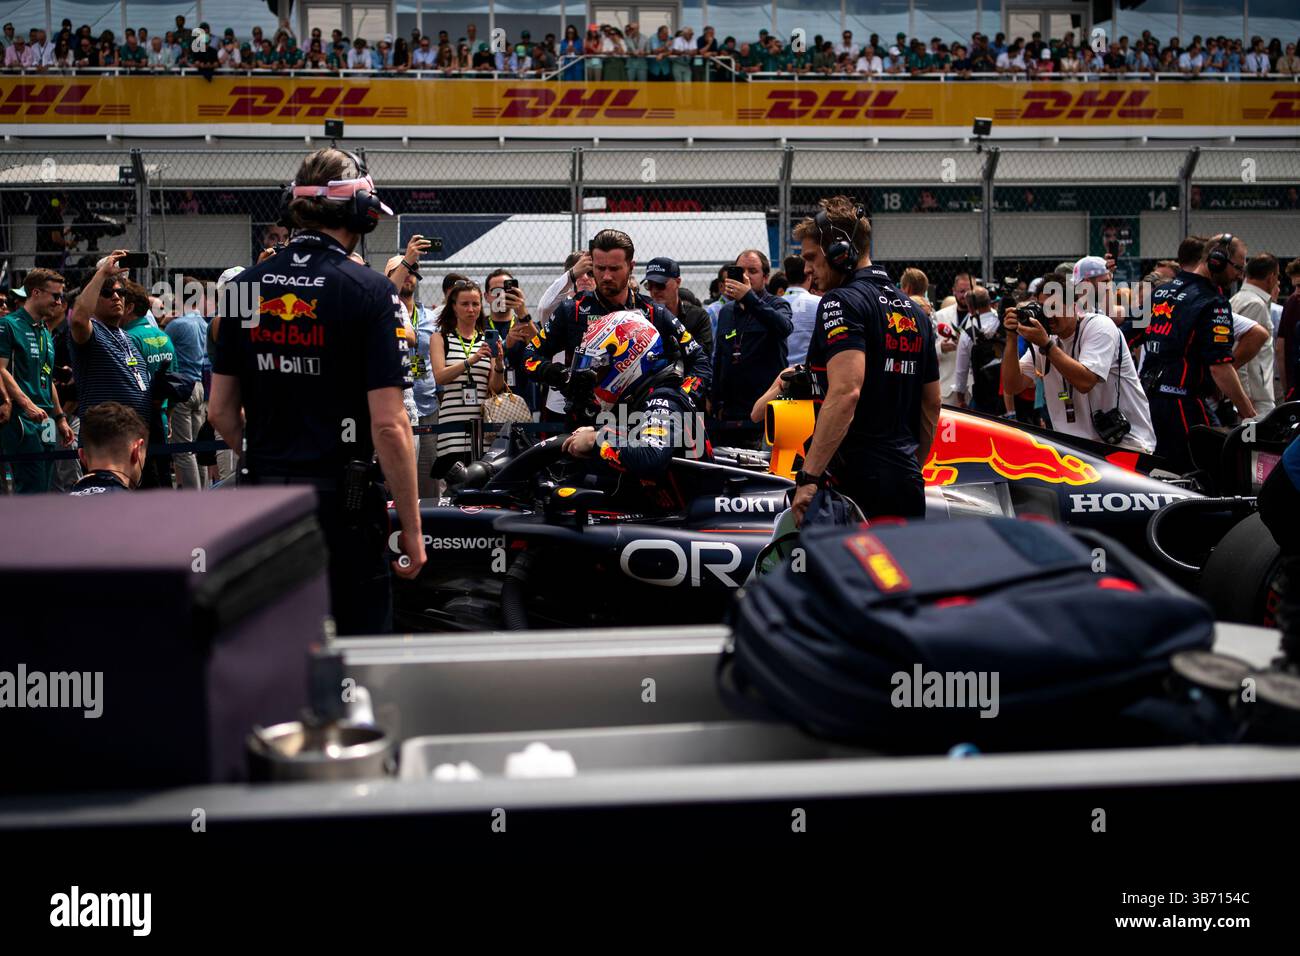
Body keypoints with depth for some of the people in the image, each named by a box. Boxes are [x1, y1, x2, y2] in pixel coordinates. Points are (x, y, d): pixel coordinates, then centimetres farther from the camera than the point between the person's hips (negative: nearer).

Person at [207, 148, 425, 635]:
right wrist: (411, 526, -8)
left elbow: (220, 411, 9)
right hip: (341, 500, -5)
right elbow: (388, 424, -15)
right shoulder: (369, 290, -10)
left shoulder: (245, 285, 5)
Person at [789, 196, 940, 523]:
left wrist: (808, 476, -26)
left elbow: (845, 392, -24)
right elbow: (932, 402, 22)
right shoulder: (912, 310, 18)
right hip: (908, 485, 9)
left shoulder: (842, 302, -10)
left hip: (854, 483, -9)